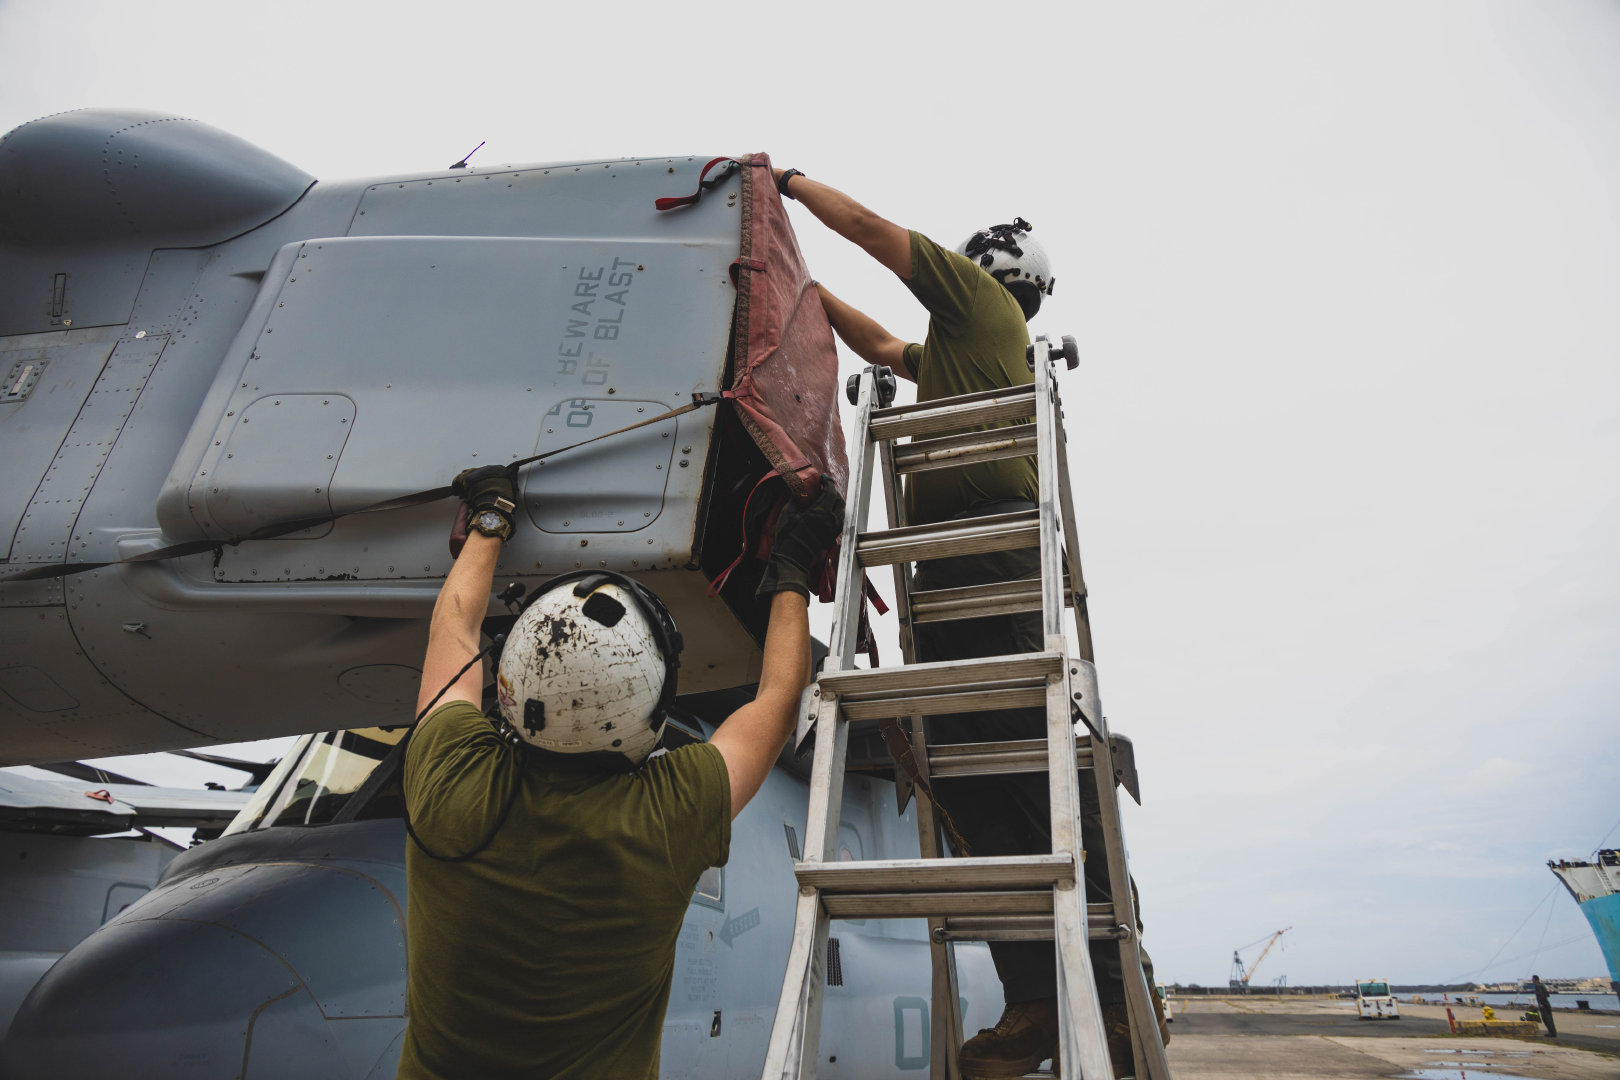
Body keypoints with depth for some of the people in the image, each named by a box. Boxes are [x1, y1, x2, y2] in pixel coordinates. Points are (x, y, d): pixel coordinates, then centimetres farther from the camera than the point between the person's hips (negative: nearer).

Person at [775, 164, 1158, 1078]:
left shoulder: (982, 297, 15)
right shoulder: (961, 346, 38)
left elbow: (874, 229, 14)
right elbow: (881, 346, 47)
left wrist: (791, 179, 28)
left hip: (993, 541, -9)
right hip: (956, 572, 9)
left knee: (1035, 759, -15)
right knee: (967, 772, -1)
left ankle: (1113, 992, -13)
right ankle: (1037, 1001, -2)